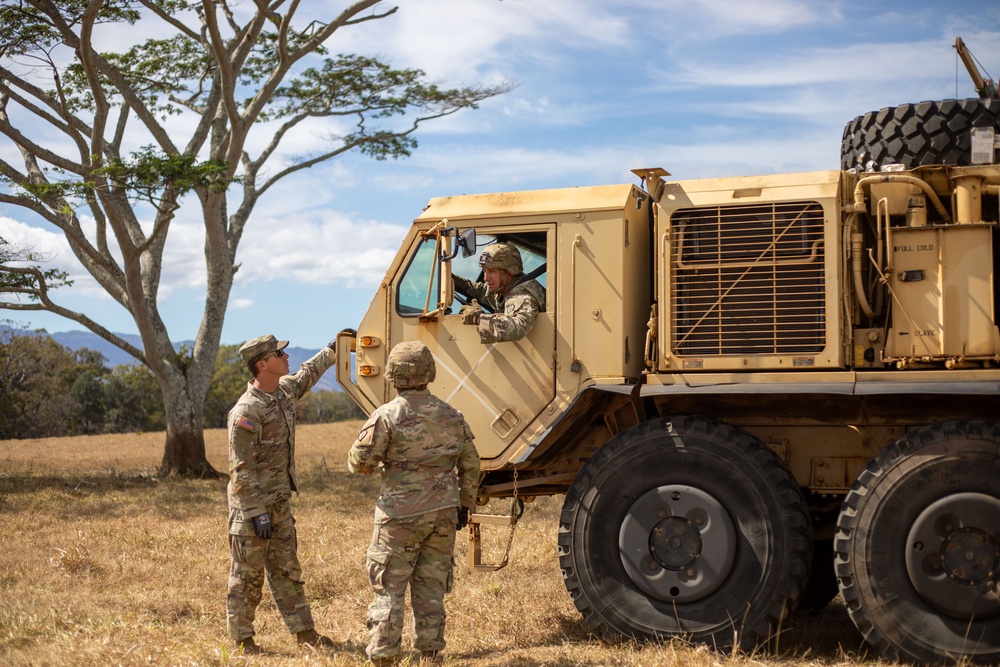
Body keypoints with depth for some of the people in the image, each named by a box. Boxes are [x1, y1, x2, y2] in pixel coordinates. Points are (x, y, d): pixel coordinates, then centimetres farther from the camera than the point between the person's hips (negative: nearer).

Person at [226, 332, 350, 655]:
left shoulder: (284, 390, 5)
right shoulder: (247, 411, -21)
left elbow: (307, 374, 31)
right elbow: (241, 470, -21)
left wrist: (332, 349, 35)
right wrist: (256, 513, -22)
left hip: (280, 503, 9)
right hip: (252, 504, -9)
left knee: (287, 570, 15)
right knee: (247, 575, 2)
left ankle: (304, 631, 22)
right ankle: (241, 638, 13)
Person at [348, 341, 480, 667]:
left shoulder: (386, 416, -12)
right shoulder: (451, 416, 3)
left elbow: (359, 462, -11)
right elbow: (470, 465, 10)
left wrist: (378, 463, 12)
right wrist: (464, 505, 21)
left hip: (400, 516, -4)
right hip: (443, 514, 4)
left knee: (388, 590, 4)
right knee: (431, 588, 13)